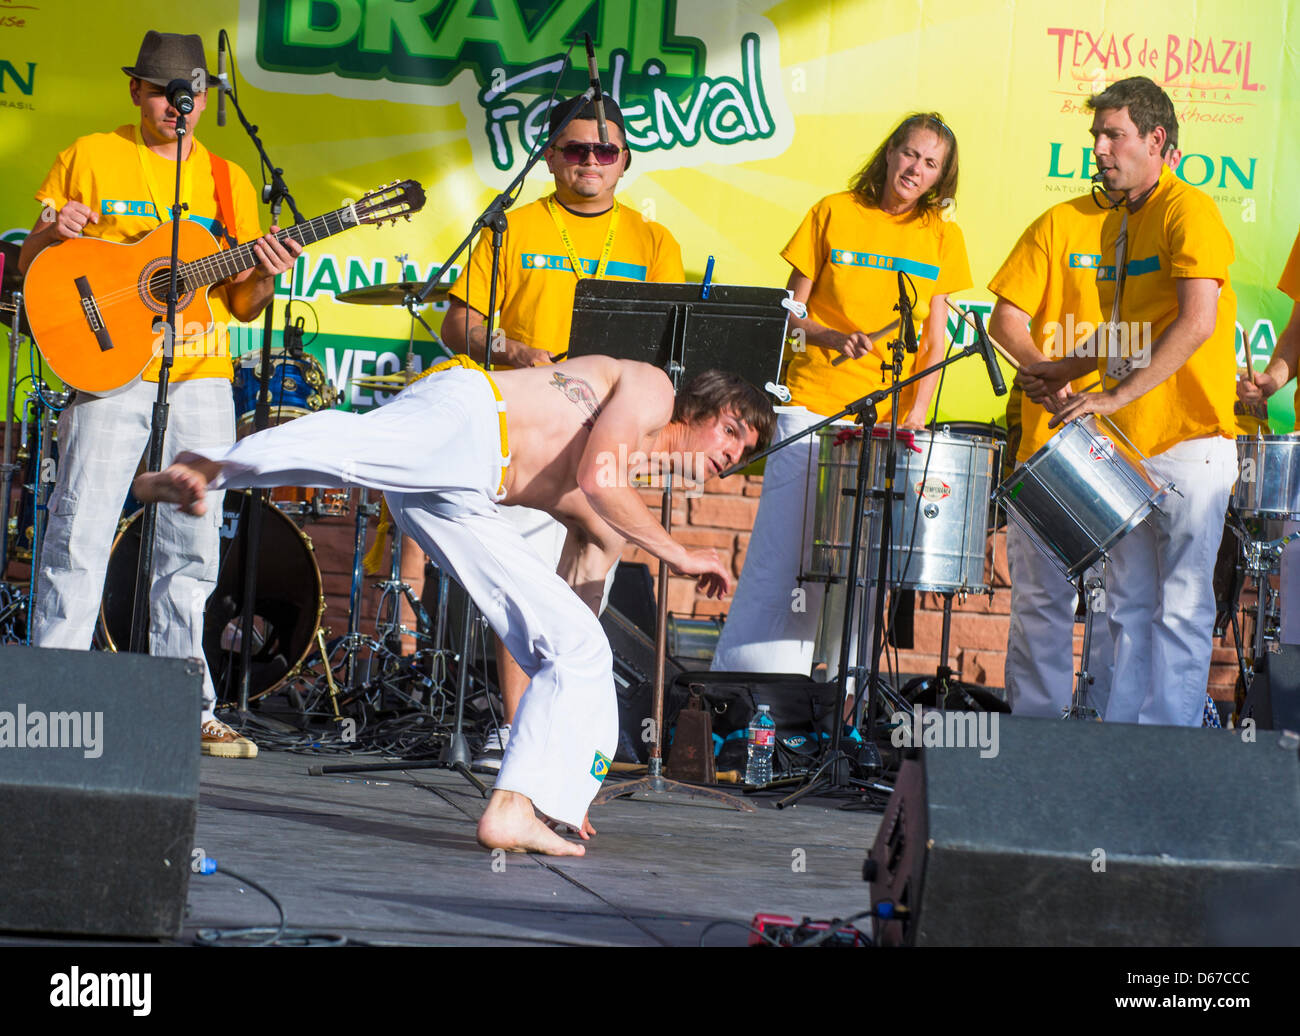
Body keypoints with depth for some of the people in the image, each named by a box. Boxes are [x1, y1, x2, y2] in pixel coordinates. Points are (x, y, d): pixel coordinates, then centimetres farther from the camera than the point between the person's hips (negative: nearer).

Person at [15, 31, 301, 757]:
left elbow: (242, 306, 15)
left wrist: (263, 278, -7)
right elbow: (30, 268, 5)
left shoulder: (229, 182, 15)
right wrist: (52, 233, -16)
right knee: (81, 539, -9)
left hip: (202, 377, 3)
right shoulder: (91, 159, 6)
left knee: (192, 548, 4)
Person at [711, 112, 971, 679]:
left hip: (888, 420, 2)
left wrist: (917, 409, -6)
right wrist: (831, 337, -15)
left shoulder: (942, 237, 9)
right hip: (813, 406, -2)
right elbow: (790, 312, 4)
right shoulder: (835, 213, 3)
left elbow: (934, 339, 8)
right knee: (781, 557, -5)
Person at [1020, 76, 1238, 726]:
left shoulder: (1188, 211, -10)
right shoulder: (1117, 225, 17)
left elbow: (1197, 324, -20)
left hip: (1187, 441, -9)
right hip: (1128, 446, 9)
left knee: (1181, 606, -6)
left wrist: (1116, 396, -23)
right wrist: (1067, 372, 10)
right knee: (1129, 604, 9)